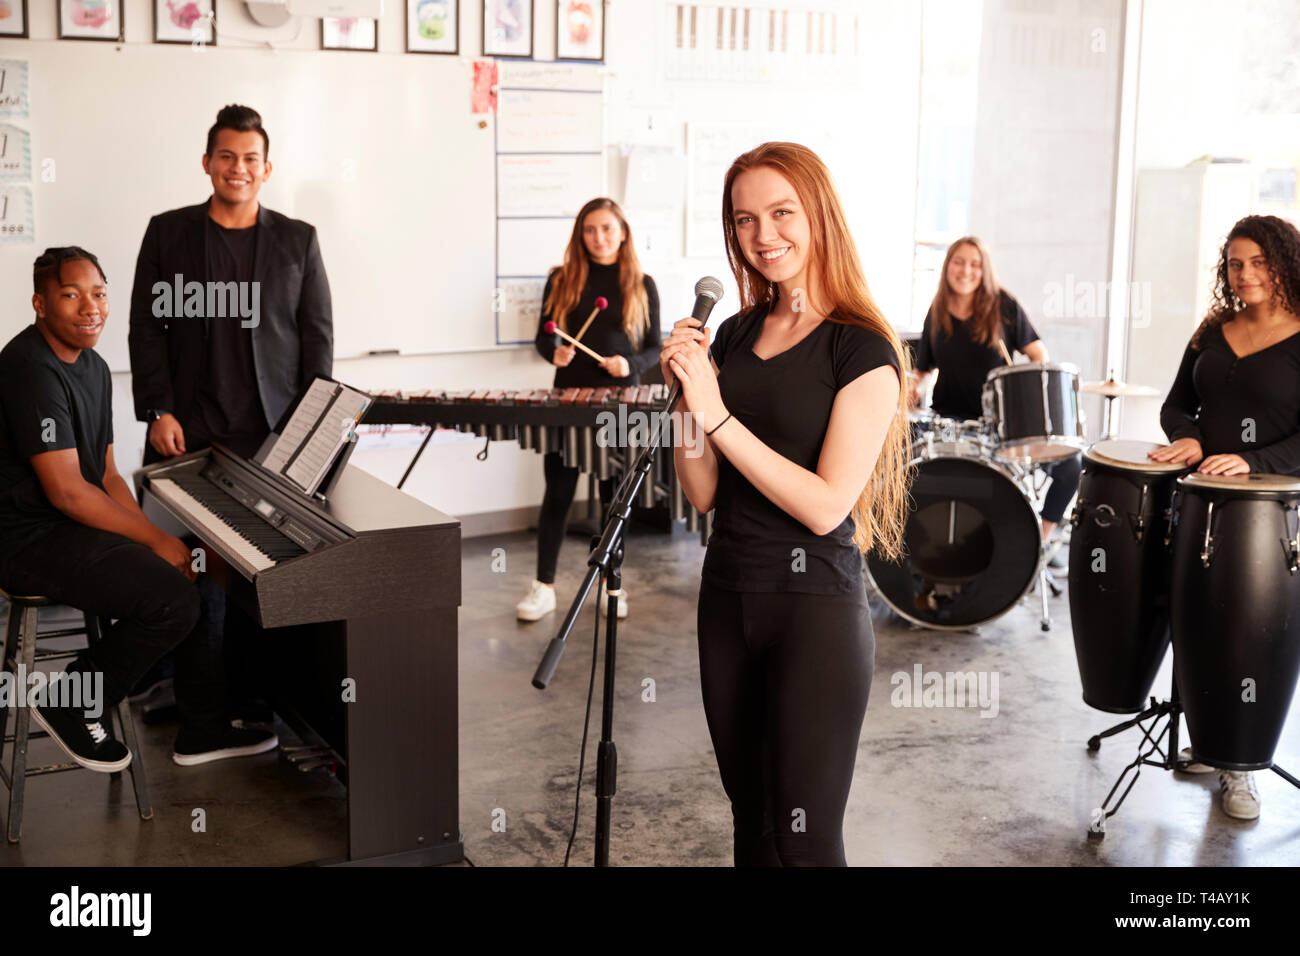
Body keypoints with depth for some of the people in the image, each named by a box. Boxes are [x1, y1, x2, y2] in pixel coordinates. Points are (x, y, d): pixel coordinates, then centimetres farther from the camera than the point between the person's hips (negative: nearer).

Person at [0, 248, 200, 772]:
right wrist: (157, 541, -17)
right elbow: (67, 492, -23)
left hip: (74, 527, 10)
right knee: (175, 599, -23)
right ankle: (70, 705, -4)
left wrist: (155, 538, -1)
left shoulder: (93, 368, 13)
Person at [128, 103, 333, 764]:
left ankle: (250, 702, 13)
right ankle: (206, 716, 8)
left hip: (275, 437, 1)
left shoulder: (297, 240, 9)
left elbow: (317, 333, 9)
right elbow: (148, 328, 6)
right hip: (192, 436, 0)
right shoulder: (168, 233, 8)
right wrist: (158, 412, -4)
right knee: (201, 571, 0)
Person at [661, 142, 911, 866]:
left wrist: (716, 413, -20)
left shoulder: (862, 349, -10)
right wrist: (683, 394, -8)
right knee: (752, 819, 16)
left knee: (804, 837, 2)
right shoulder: (735, 335, 8)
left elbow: (825, 506, -18)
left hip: (817, 609, -6)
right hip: (728, 596, 6)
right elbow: (705, 492, 7)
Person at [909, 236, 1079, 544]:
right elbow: (924, 369, 15)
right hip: (950, 419, 1)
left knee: (1069, 465, -16)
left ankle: (1039, 539, 6)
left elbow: (1038, 354, 1)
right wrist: (915, 388, -7)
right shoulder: (937, 314, 5)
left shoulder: (1004, 306, -2)